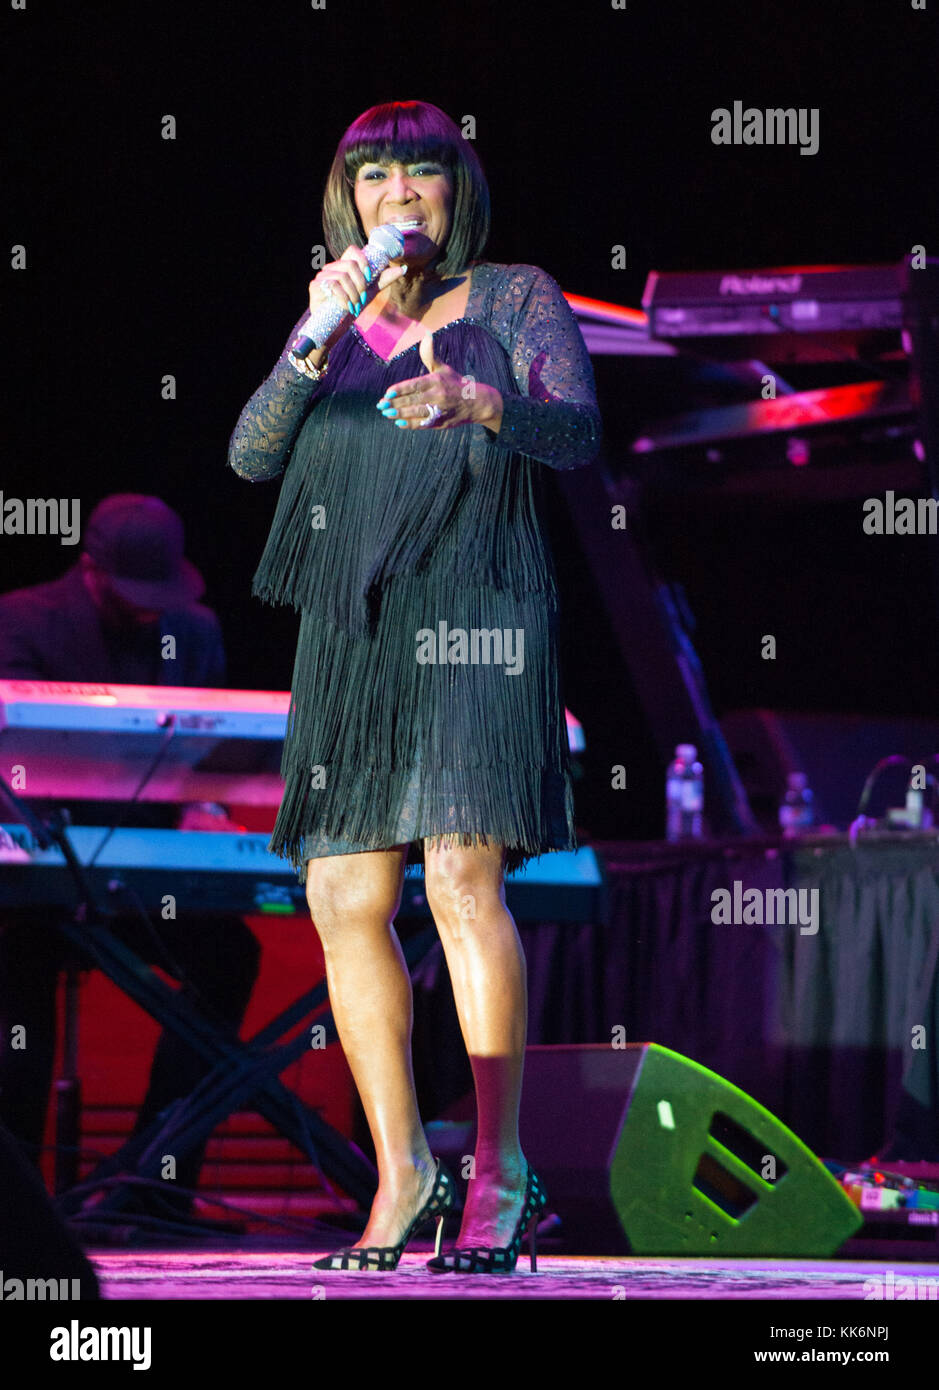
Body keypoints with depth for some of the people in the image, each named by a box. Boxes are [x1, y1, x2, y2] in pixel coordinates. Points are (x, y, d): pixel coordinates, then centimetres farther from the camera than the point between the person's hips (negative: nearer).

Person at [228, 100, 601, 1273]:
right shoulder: (337, 324, 18)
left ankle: (500, 1171, -16)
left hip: (476, 616, -5)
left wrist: (478, 402, -27)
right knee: (345, 898, -2)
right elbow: (253, 455, 5)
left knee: (462, 879, -18)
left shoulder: (517, 299, 7)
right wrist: (316, 341, -10)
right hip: (352, 636, 5)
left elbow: (577, 432, -7)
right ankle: (400, 1168, 8)